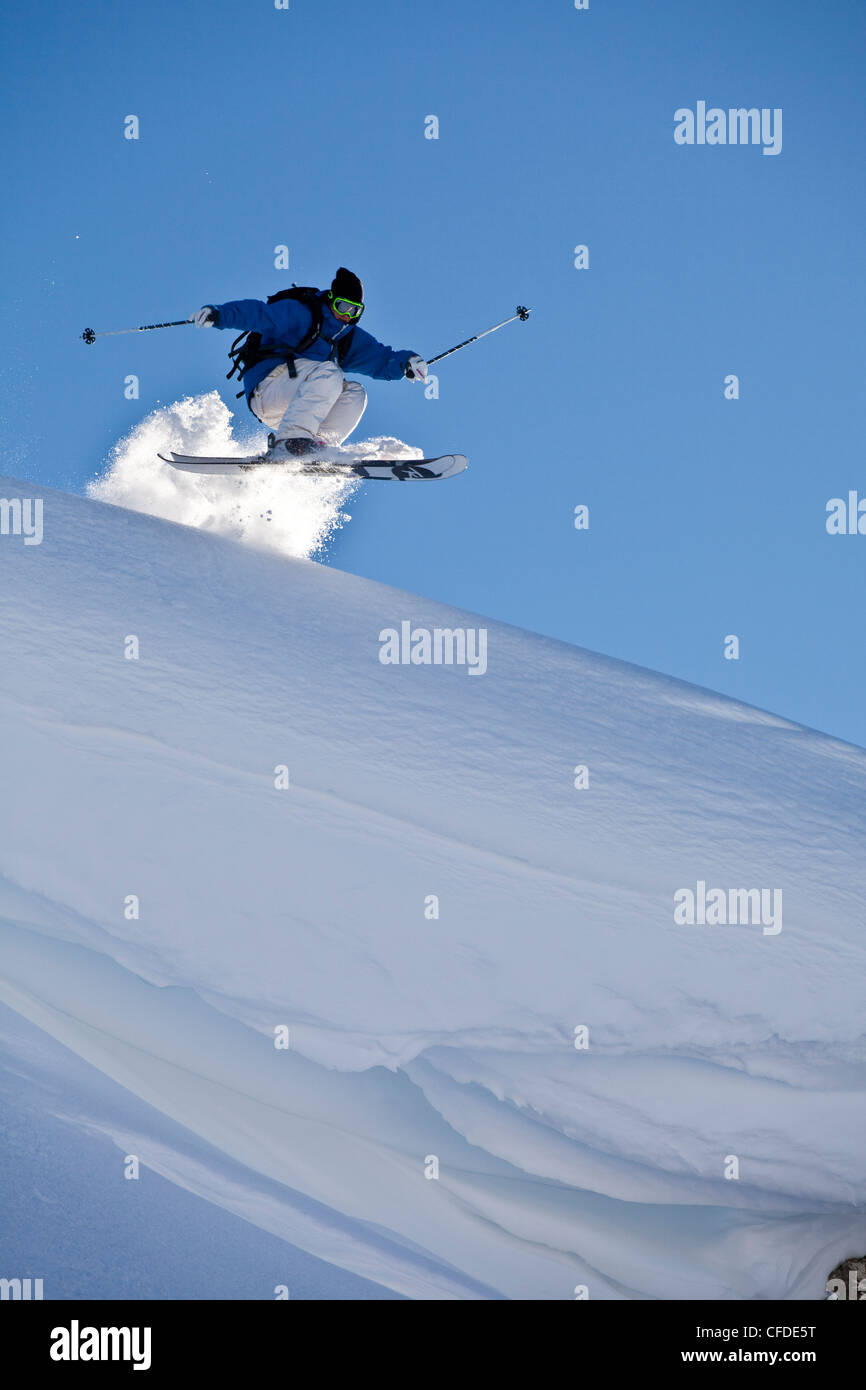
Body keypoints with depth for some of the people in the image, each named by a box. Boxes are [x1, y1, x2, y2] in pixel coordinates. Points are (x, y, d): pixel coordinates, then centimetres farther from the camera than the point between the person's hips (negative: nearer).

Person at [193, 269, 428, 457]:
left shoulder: (351, 338, 19)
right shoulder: (299, 315, -4)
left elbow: (381, 359, 17)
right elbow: (257, 313, -14)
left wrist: (406, 361, -5)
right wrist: (218, 314, -30)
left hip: (295, 406, 7)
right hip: (265, 390, -7)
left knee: (354, 393, -9)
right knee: (329, 374, -28)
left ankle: (318, 444, -24)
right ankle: (289, 441, -40)